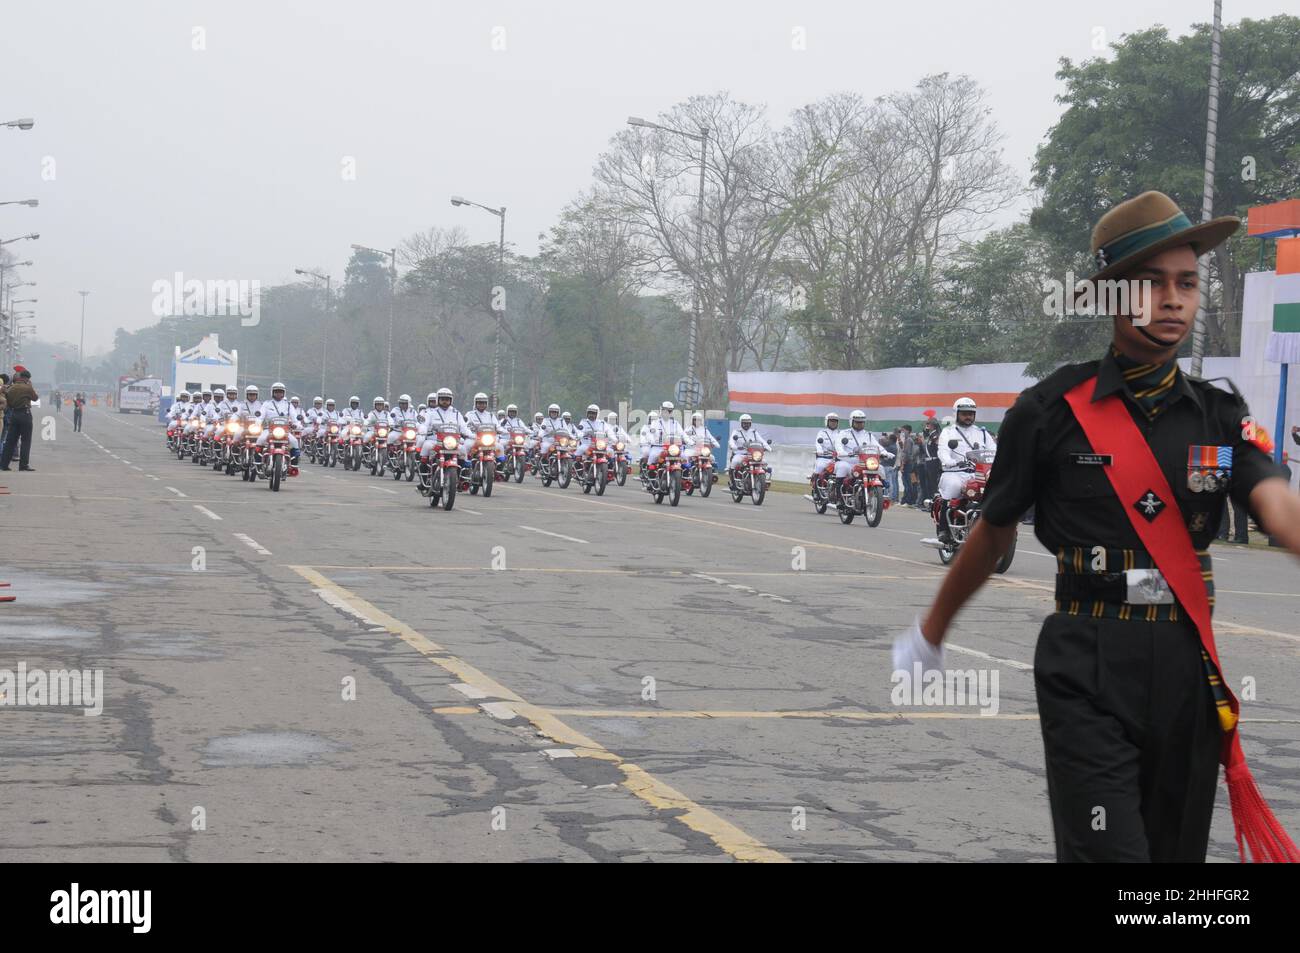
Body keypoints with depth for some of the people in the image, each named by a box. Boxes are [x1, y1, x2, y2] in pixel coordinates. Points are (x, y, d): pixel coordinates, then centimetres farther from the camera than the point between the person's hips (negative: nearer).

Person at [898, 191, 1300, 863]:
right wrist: (930, 633, 18)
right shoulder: (1050, 411, -4)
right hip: (1086, 670, -4)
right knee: (1108, 850, -14)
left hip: (1188, 664, 4)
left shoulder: (1220, 416, 6)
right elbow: (993, 533, 8)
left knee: (1178, 847, 14)